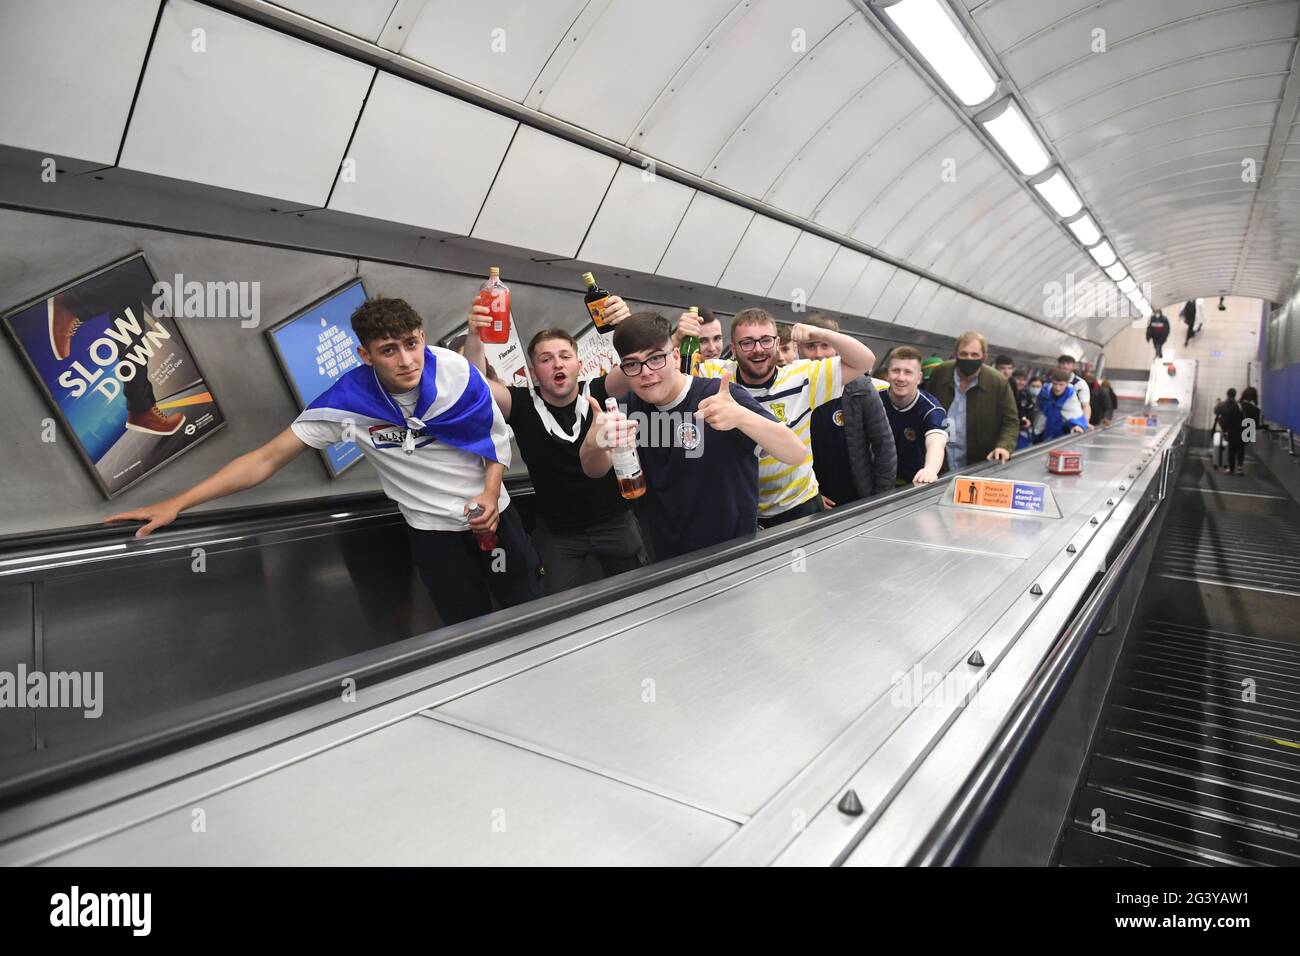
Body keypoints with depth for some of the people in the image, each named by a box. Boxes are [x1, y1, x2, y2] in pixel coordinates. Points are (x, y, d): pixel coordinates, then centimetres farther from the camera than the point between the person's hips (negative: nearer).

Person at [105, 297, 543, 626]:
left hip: (492, 514, 2)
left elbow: (497, 436, -1)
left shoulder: (456, 371, -16)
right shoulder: (346, 402, -18)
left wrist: (491, 493, -15)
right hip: (433, 531, -1)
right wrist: (176, 503, -18)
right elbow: (267, 459, -14)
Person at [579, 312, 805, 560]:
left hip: (733, 555, -5)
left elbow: (796, 454, -27)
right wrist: (593, 444, -33)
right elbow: (596, 471, -9)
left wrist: (741, 417, -46)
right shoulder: (636, 405, -1)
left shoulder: (720, 397, -20)